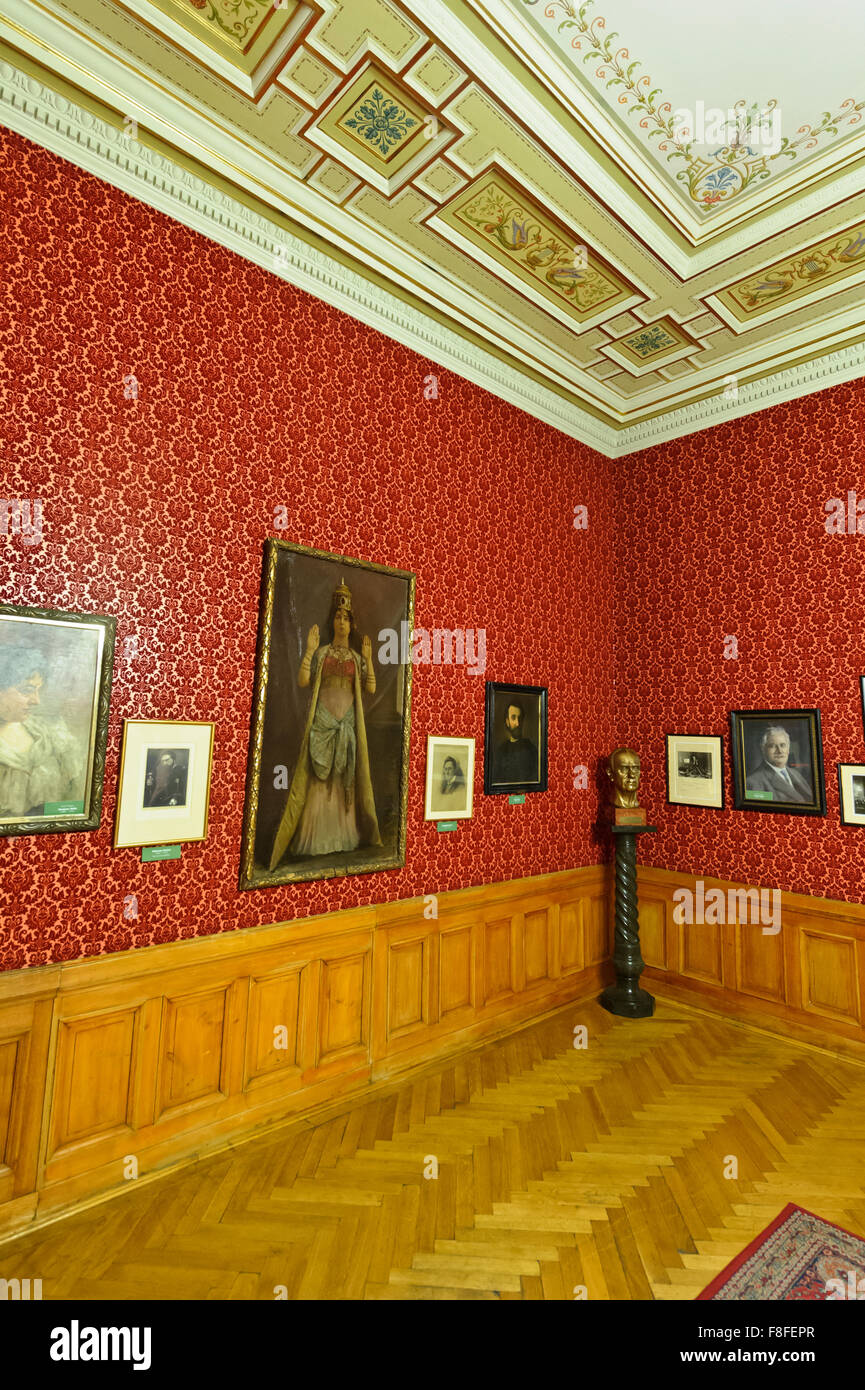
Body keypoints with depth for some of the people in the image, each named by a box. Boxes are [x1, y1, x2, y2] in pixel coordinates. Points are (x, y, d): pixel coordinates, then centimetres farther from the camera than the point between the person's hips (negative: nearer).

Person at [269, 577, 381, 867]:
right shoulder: (321, 652, 6)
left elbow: (371, 688, 3)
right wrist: (309, 650, -10)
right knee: (318, 778, -4)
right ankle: (315, 837, 2)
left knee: (345, 780, 4)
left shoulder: (357, 657, 12)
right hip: (322, 720, -2)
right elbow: (302, 681, -5)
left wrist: (368, 659, -2)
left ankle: (342, 835, 13)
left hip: (348, 722, 2)